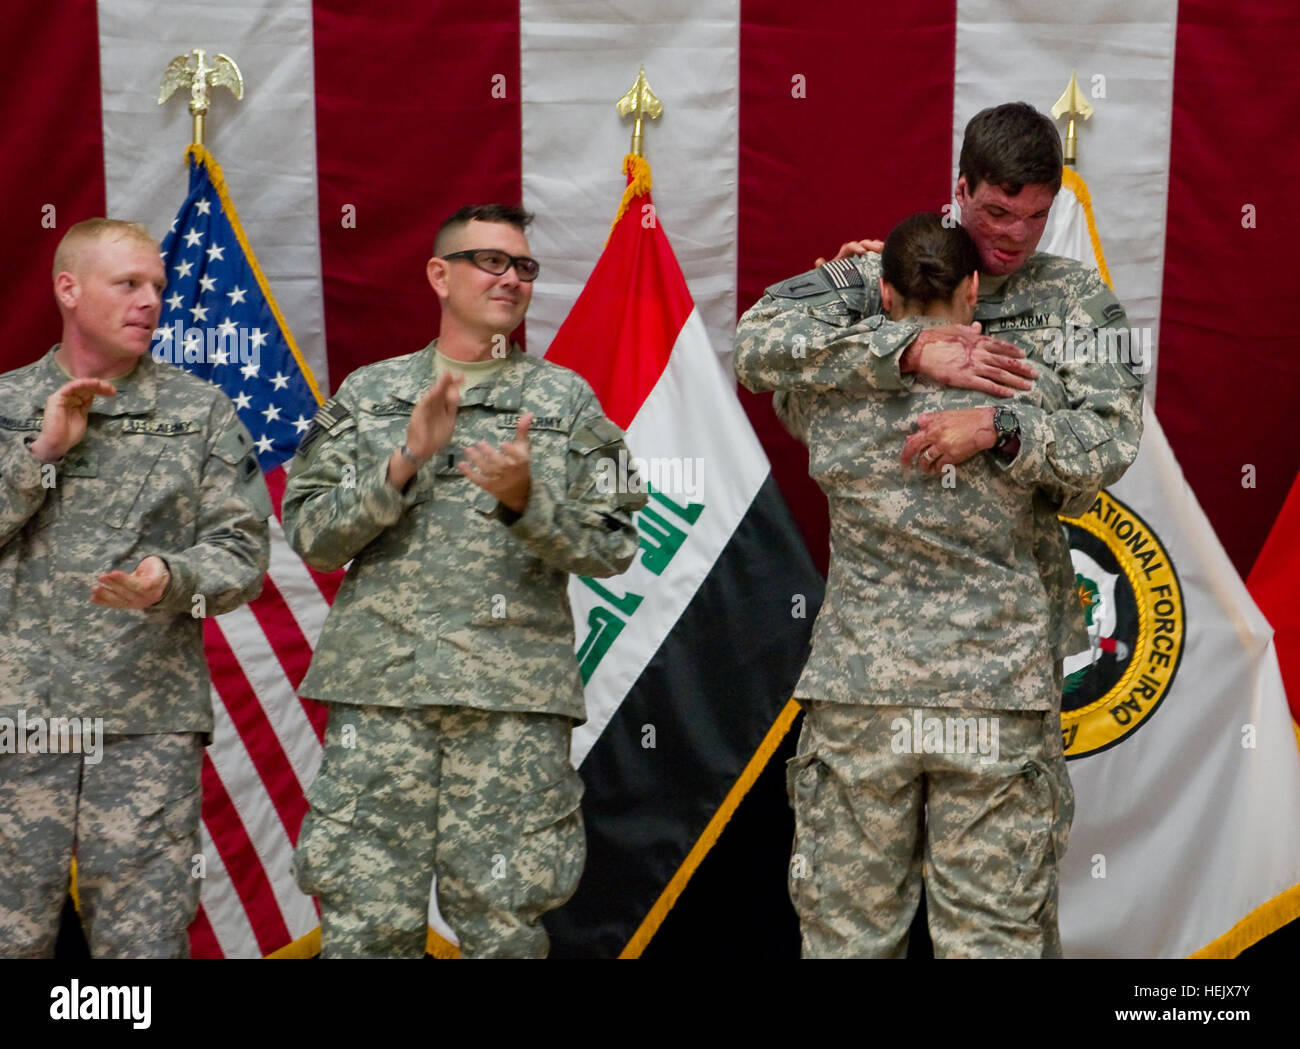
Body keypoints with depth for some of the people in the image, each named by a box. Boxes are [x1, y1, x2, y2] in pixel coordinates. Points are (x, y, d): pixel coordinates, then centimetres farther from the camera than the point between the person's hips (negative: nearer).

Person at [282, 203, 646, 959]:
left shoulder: (566, 399, 10)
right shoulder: (369, 393, 12)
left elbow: (611, 549, 5)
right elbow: (311, 535, 5)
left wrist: (524, 499, -13)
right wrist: (405, 461, -9)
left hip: (517, 696, 0)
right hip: (379, 683, 1)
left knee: (505, 924, 3)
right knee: (363, 920, 2)